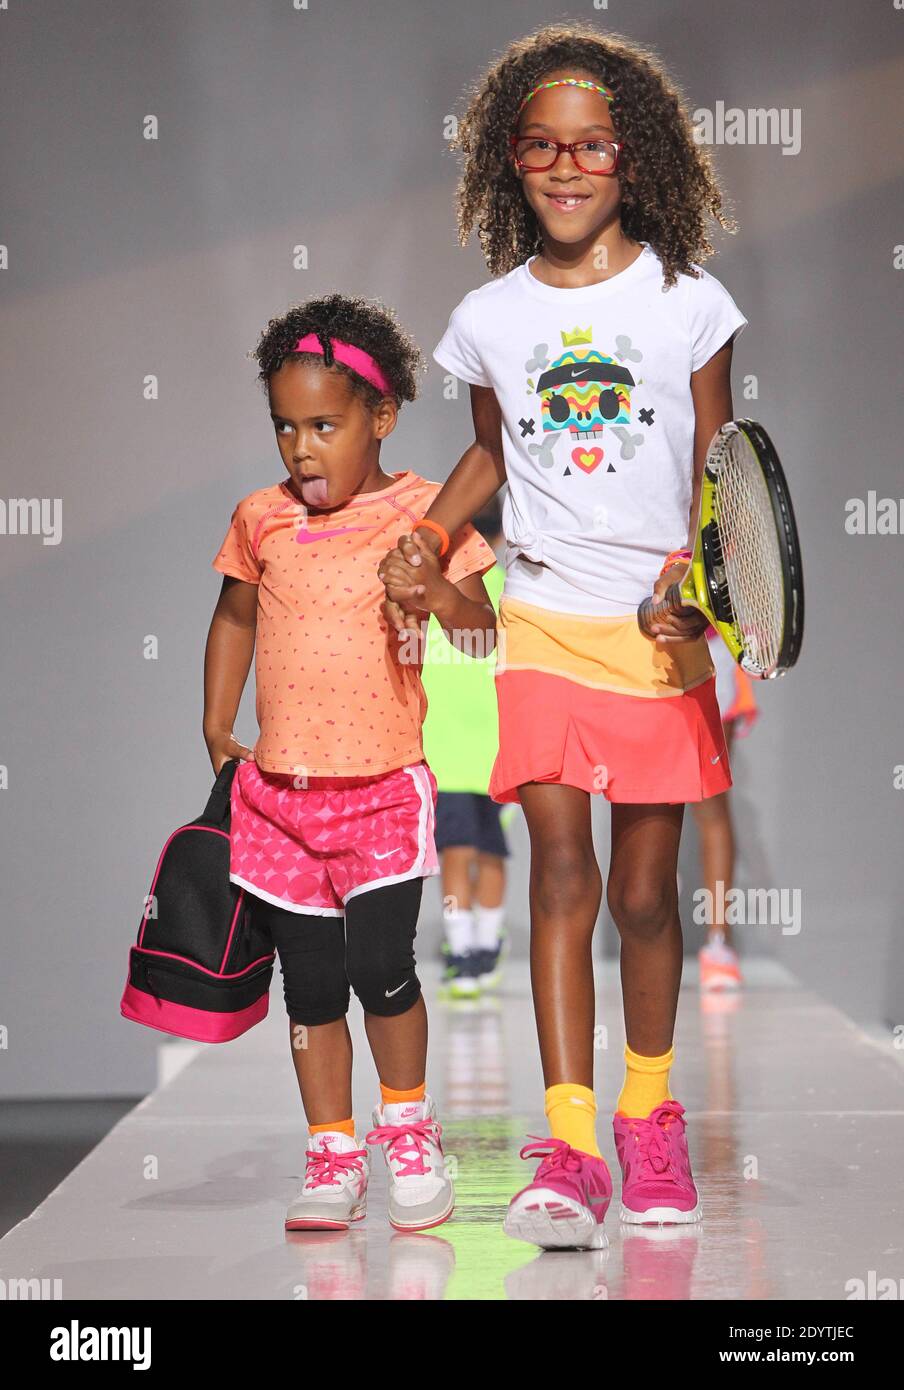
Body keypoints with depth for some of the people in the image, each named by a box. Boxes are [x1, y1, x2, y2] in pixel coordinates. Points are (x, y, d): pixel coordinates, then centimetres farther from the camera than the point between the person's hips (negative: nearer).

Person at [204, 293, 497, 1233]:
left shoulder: (425, 515, -4)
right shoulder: (262, 521, 5)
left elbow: (484, 639, -4)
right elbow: (234, 620, 22)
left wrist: (436, 591, -23)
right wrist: (216, 729, 16)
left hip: (383, 790, -3)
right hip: (279, 791, 3)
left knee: (379, 965, -12)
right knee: (310, 984, 7)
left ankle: (409, 1128, 12)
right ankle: (332, 1158, 20)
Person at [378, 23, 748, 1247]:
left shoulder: (688, 302, -1)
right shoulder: (492, 318, 5)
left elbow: (716, 467, 2)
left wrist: (697, 572, -15)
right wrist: (422, 542, 6)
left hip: (659, 629, -1)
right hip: (542, 622, 1)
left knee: (646, 889, 7)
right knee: (562, 874, -8)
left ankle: (650, 1115, 26)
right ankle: (569, 1148, -7)